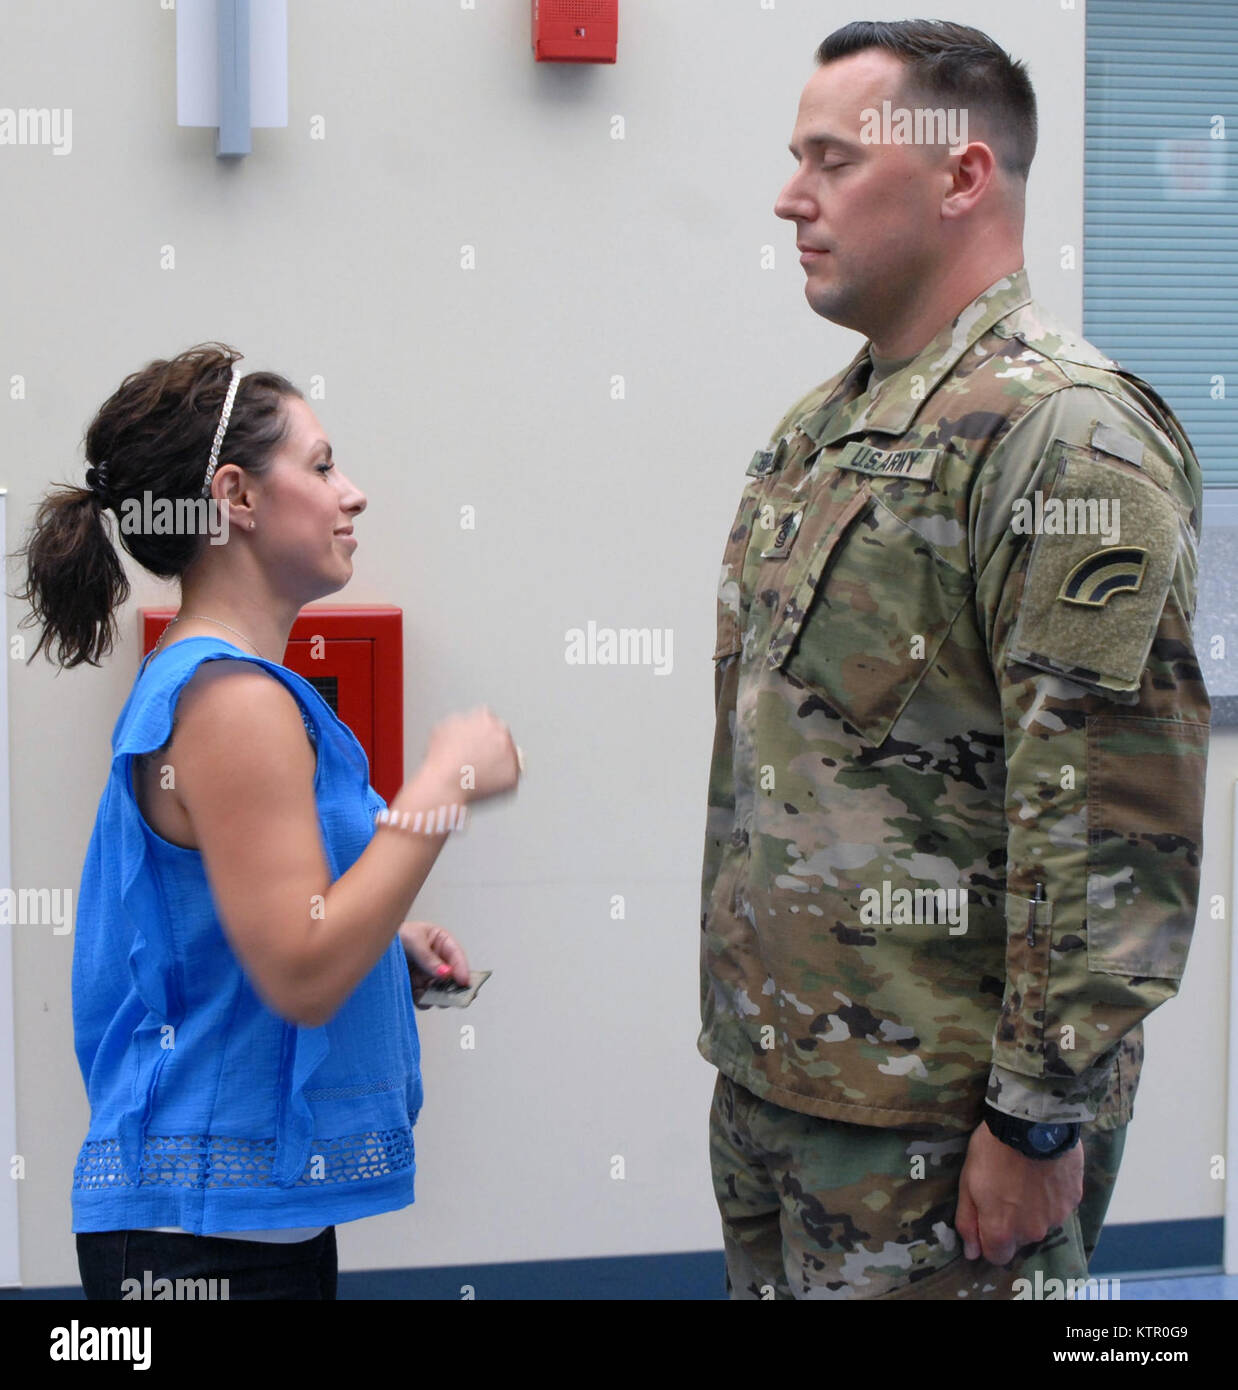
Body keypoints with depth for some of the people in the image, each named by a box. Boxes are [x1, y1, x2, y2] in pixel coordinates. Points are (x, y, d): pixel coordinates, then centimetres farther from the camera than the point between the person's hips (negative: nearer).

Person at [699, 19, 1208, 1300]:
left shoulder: (1062, 431, -16)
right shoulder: (818, 427, 13)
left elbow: (1112, 819, -21)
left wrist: (1042, 1116, -20)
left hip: (934, 1124, -8)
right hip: (766, 1071, 9)